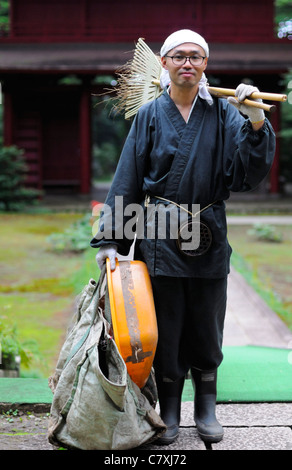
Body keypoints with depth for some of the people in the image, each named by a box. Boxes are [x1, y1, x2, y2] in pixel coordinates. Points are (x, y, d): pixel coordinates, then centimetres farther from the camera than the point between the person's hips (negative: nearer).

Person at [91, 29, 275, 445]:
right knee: (165, 326, 6)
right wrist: (111, 239, -1)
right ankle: (169, 412, 20)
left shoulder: (224, 114, 2)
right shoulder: (150, 116, 3)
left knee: (207, 325, 9)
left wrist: (256, 123, -21)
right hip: (159, 235, 0)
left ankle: (206, 410, 25)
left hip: (209, 235, 0)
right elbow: (127, 181, 3)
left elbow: (248, 173, -7)